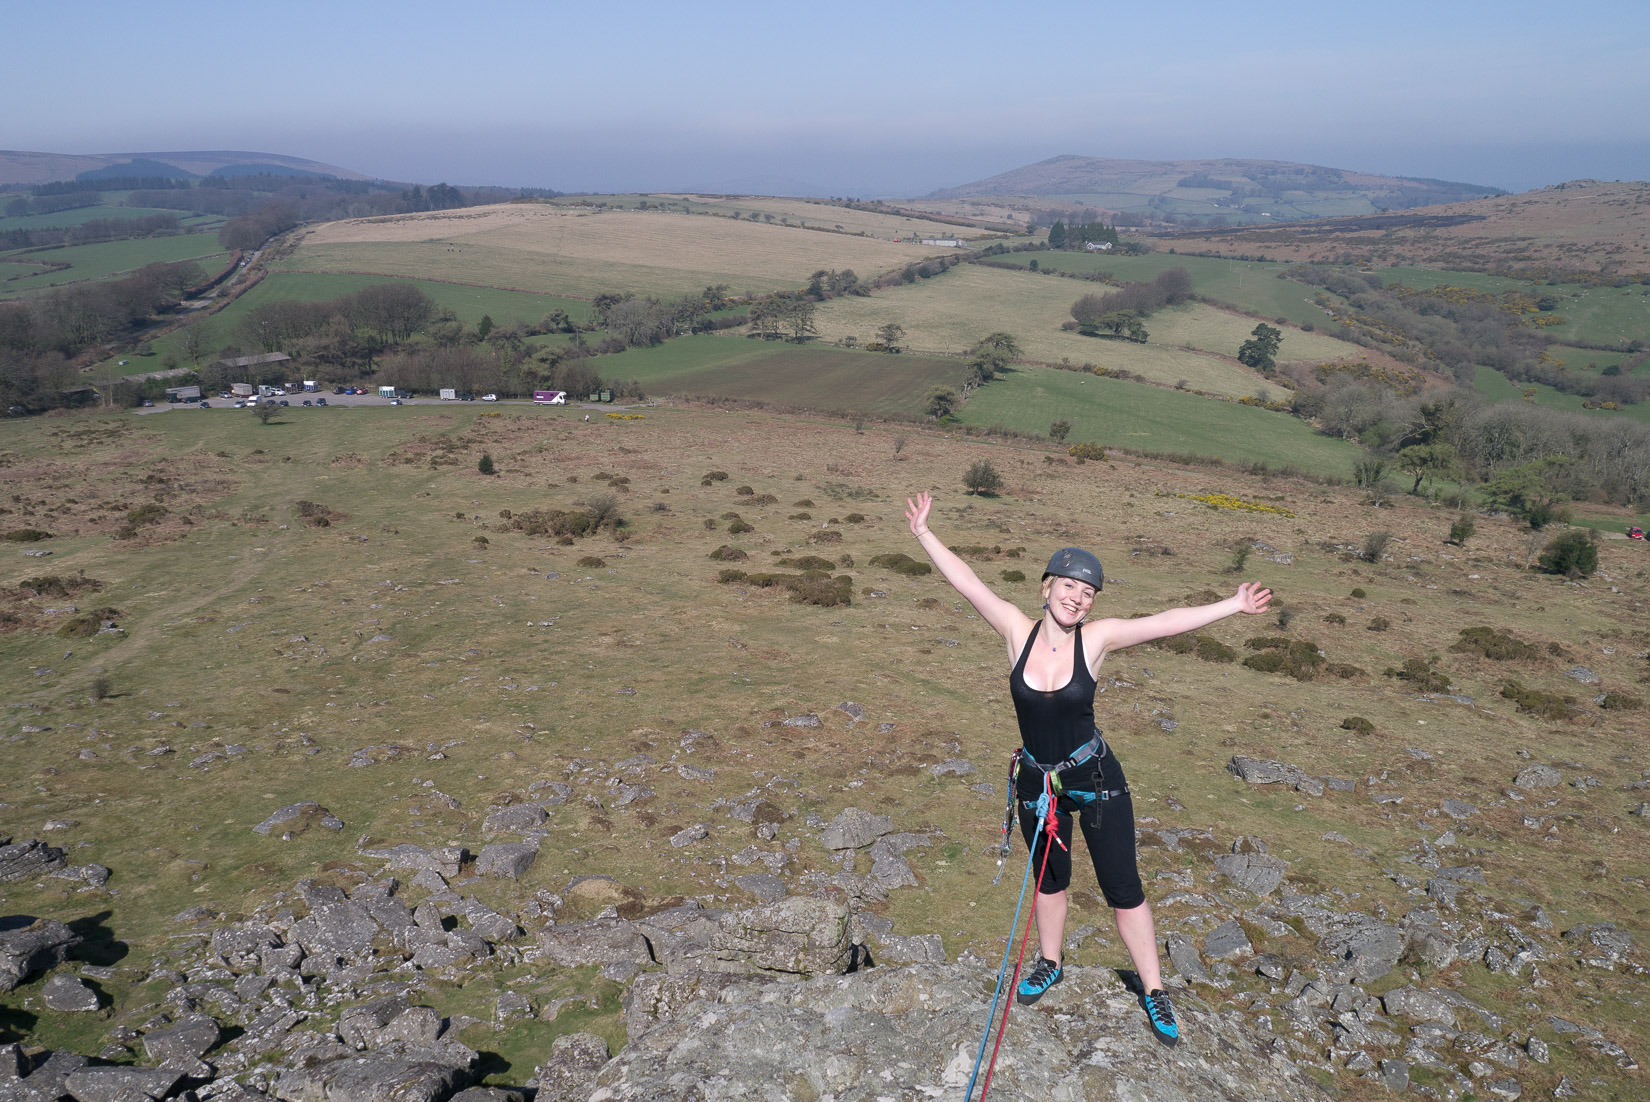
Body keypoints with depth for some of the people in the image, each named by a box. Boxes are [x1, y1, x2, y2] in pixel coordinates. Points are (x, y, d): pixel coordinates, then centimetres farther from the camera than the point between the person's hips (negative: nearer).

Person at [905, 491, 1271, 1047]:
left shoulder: (1096, 638, -13)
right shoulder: (1018, 631, -11)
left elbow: (1165, 622, -17)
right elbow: (968, 584, -13)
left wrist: (1231, 605, -22)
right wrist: (924, 534, -16)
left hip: (1096, 778, -2)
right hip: (1037, 783, 2)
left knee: (1123, 888, 6)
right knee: (1049, 879, 23)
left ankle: (1153, 990, 25)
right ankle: (1050, 965, 46)